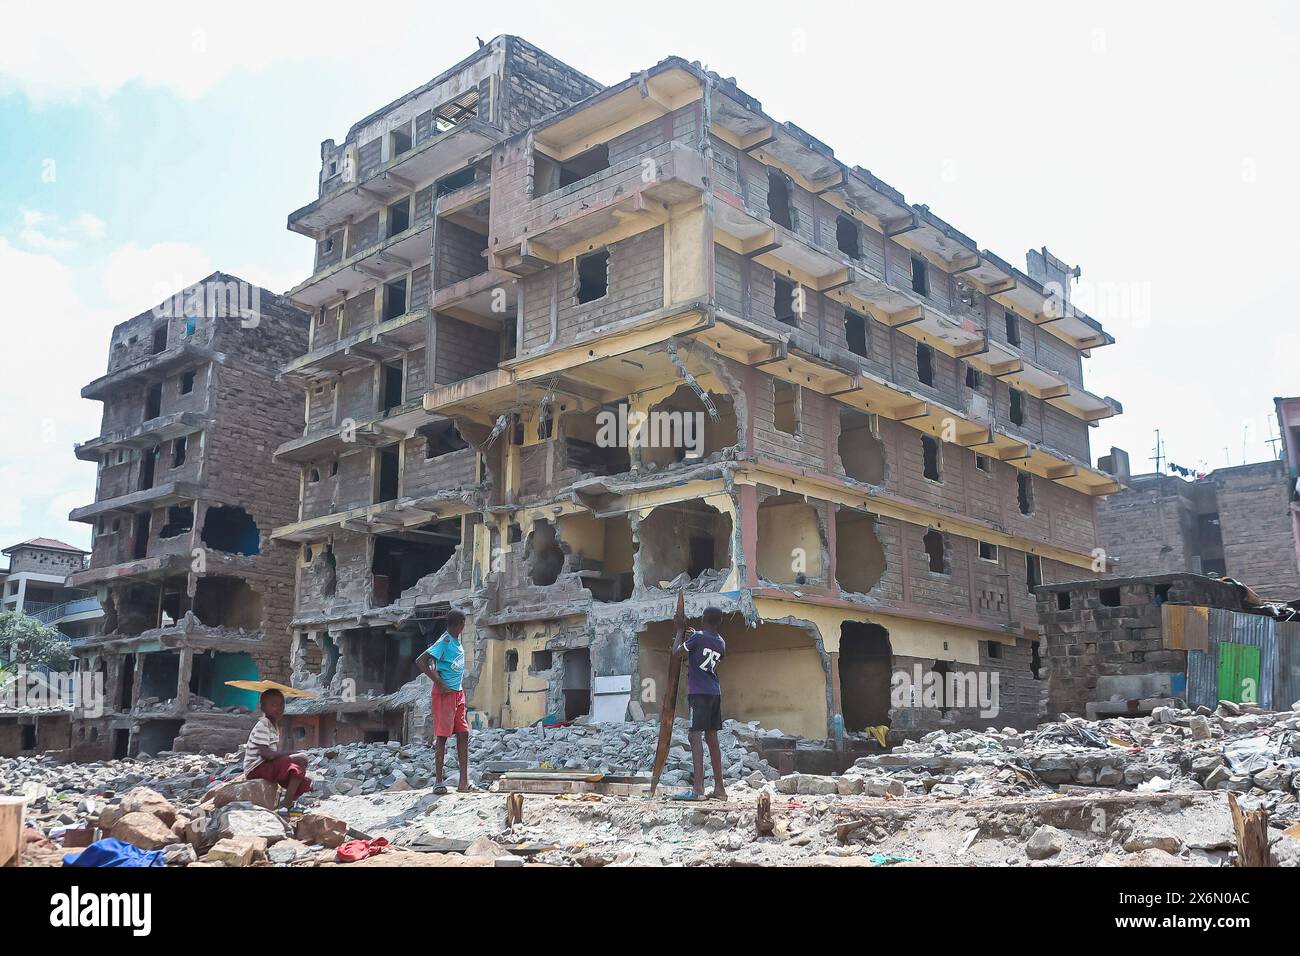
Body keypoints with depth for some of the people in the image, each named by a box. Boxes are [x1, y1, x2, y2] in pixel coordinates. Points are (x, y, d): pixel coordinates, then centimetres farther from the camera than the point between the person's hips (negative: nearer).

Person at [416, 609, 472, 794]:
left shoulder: (457, 640, 10)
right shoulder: (444, 642, -15)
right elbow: (420, 661, -22)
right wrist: (439, 683, -19)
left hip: (458, 693, 8)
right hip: (445, 693, -8)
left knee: (463, 734, 3)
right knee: (443, 736, -4)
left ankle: (464, 781, 5)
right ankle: (439, 781, 3)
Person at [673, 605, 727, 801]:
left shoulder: (698, 637, -8)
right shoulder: (721, 643, 12)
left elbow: (677, 652, 2)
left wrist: (680, 631, 17)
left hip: (699, 693, -7)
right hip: (715, 692, 7)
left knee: (695, 736, -11)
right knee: (712, 738, 12)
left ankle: (698, 789, -21)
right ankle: (719, 788, 15)